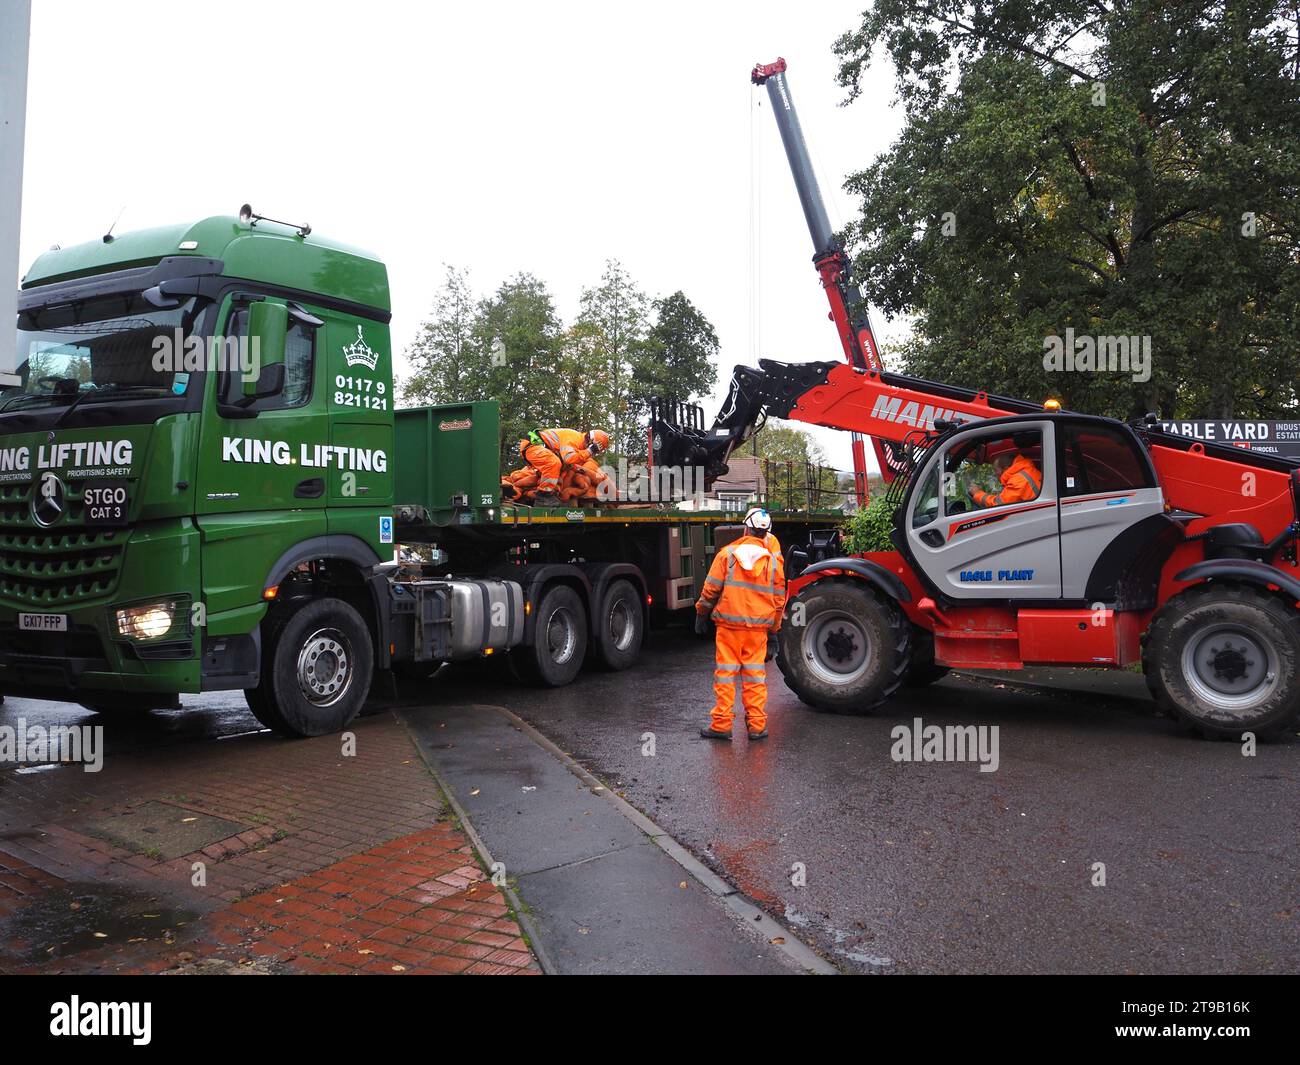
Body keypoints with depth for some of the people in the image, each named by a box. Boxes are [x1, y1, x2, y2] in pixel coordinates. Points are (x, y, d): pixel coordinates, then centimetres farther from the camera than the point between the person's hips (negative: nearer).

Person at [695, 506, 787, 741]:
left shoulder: (728, 553, -3)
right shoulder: (774, 561, 5)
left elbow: (711, 589, -3)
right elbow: (779, 600, 9)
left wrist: (702, 614, 11)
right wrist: (773, 632, 17)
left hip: (729, 624, -2)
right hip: (759, 627, 2)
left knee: (726, 673, 4)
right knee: (755, 675, 9)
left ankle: (722, 724, 6)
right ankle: (757, 726, 11)